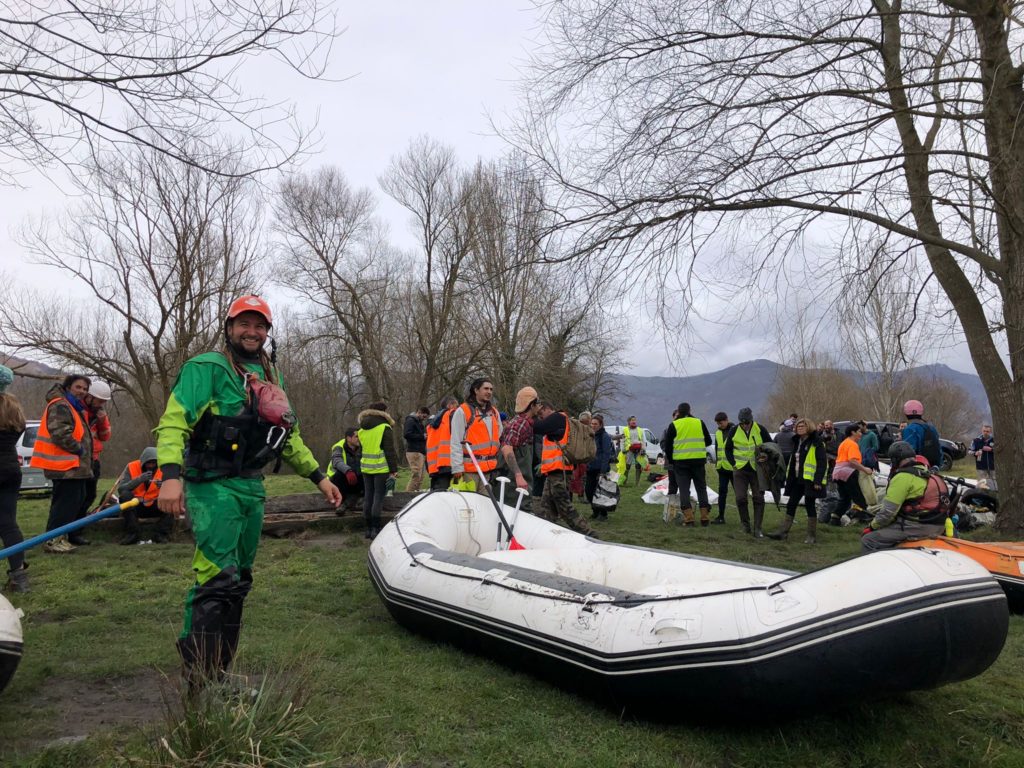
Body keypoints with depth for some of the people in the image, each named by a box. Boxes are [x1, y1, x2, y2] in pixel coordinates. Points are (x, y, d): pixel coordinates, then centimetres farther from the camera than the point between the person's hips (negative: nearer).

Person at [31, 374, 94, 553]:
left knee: (75, 500, 14)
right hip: (65, 465, -11)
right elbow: (60, 434, -25)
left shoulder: (75, 407, 20)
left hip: (73, 464, 11)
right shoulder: (60, 406, -14)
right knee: (65, 501, -10)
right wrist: (79, 449, -16)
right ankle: (52, 539, -5)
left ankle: (60, 537, 22)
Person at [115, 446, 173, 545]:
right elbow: (120, 489, -22)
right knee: (125, 495, -29)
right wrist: (139, 480, -35)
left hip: (154, 507, 0)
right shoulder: (132, 467, -8)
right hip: (135, 506, 0)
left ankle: (162, 534, -19)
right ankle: (133, 534, -24)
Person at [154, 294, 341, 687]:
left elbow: (289, 435, 24)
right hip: (213, 487, -8)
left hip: (252, 488, 8)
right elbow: (173, 421, -17)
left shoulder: (271, 377, 17)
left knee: (237, 580, 13)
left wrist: (318, 477, 20)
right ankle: (196, 678, -3)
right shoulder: (206, 368, -6)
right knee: (218, 580, -13)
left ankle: (218, 670, 25)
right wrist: (171, 475, -31)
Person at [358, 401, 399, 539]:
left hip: (366, 467, 6)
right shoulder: (385, 428, -8)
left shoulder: (362, 429, 13)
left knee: (368, 497, 11)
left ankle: (369, 528, 15)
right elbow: (390, 451, -11)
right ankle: (375, 529, -7)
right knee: (378, 497, -4)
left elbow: (362, 447, 17)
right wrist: (393, 469, -10)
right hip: (381, 468, -6)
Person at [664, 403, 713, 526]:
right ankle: (705, 518, 9)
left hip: (680, 461, -2)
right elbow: (708, 441, 11)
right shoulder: (699, 422, 5)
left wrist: (670, 459, 13)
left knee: (684, 489, 4)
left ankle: (688, 518, -2)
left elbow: (667, 444, 0)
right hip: (699, 460, 2)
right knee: (701, 488, 12)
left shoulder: (674, 425, -2)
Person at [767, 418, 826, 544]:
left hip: (810, 480, -8)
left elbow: (822, 463, -15)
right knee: (791, 504, 6)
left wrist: (818, 481, -21)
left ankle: (812, 536, 10)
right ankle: (783, 532, 9)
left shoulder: (816, 442, -10)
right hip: (797, 480, 8)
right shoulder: (797, 442, 15)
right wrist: (789, 478, 17)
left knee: (809, 505, -1)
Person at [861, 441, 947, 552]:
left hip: (917, 528, -10)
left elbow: (888, 511, -14)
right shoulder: (927, 473, 16)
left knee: (868, 541, -10)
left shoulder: (903, 476, -13)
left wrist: (872, 526, 2)